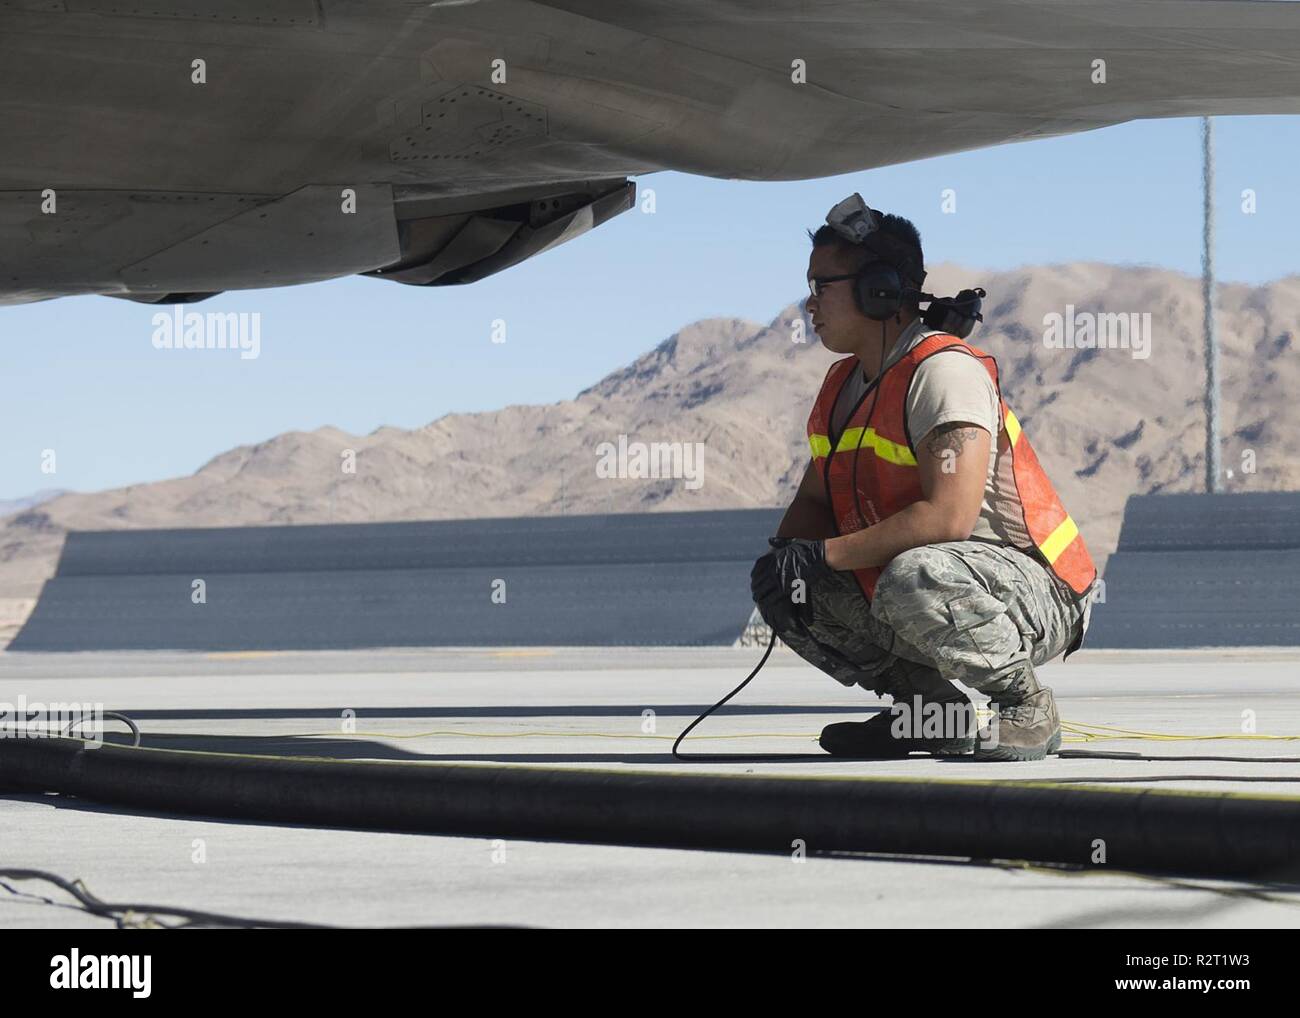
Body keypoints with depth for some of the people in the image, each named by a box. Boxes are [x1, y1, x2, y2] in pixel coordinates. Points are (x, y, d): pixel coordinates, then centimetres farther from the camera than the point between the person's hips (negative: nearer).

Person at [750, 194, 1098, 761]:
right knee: (785, 588, 0)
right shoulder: (843, 386, 10)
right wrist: (785, 554, -8)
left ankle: (1026, 707, -12)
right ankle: (931, 711, 10)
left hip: (1030, 592, -9)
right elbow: (814, 502, 16)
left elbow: (948, 517, -30)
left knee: (912, 579, -38)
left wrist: (824, 554, -24)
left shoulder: (945, 370, -19)